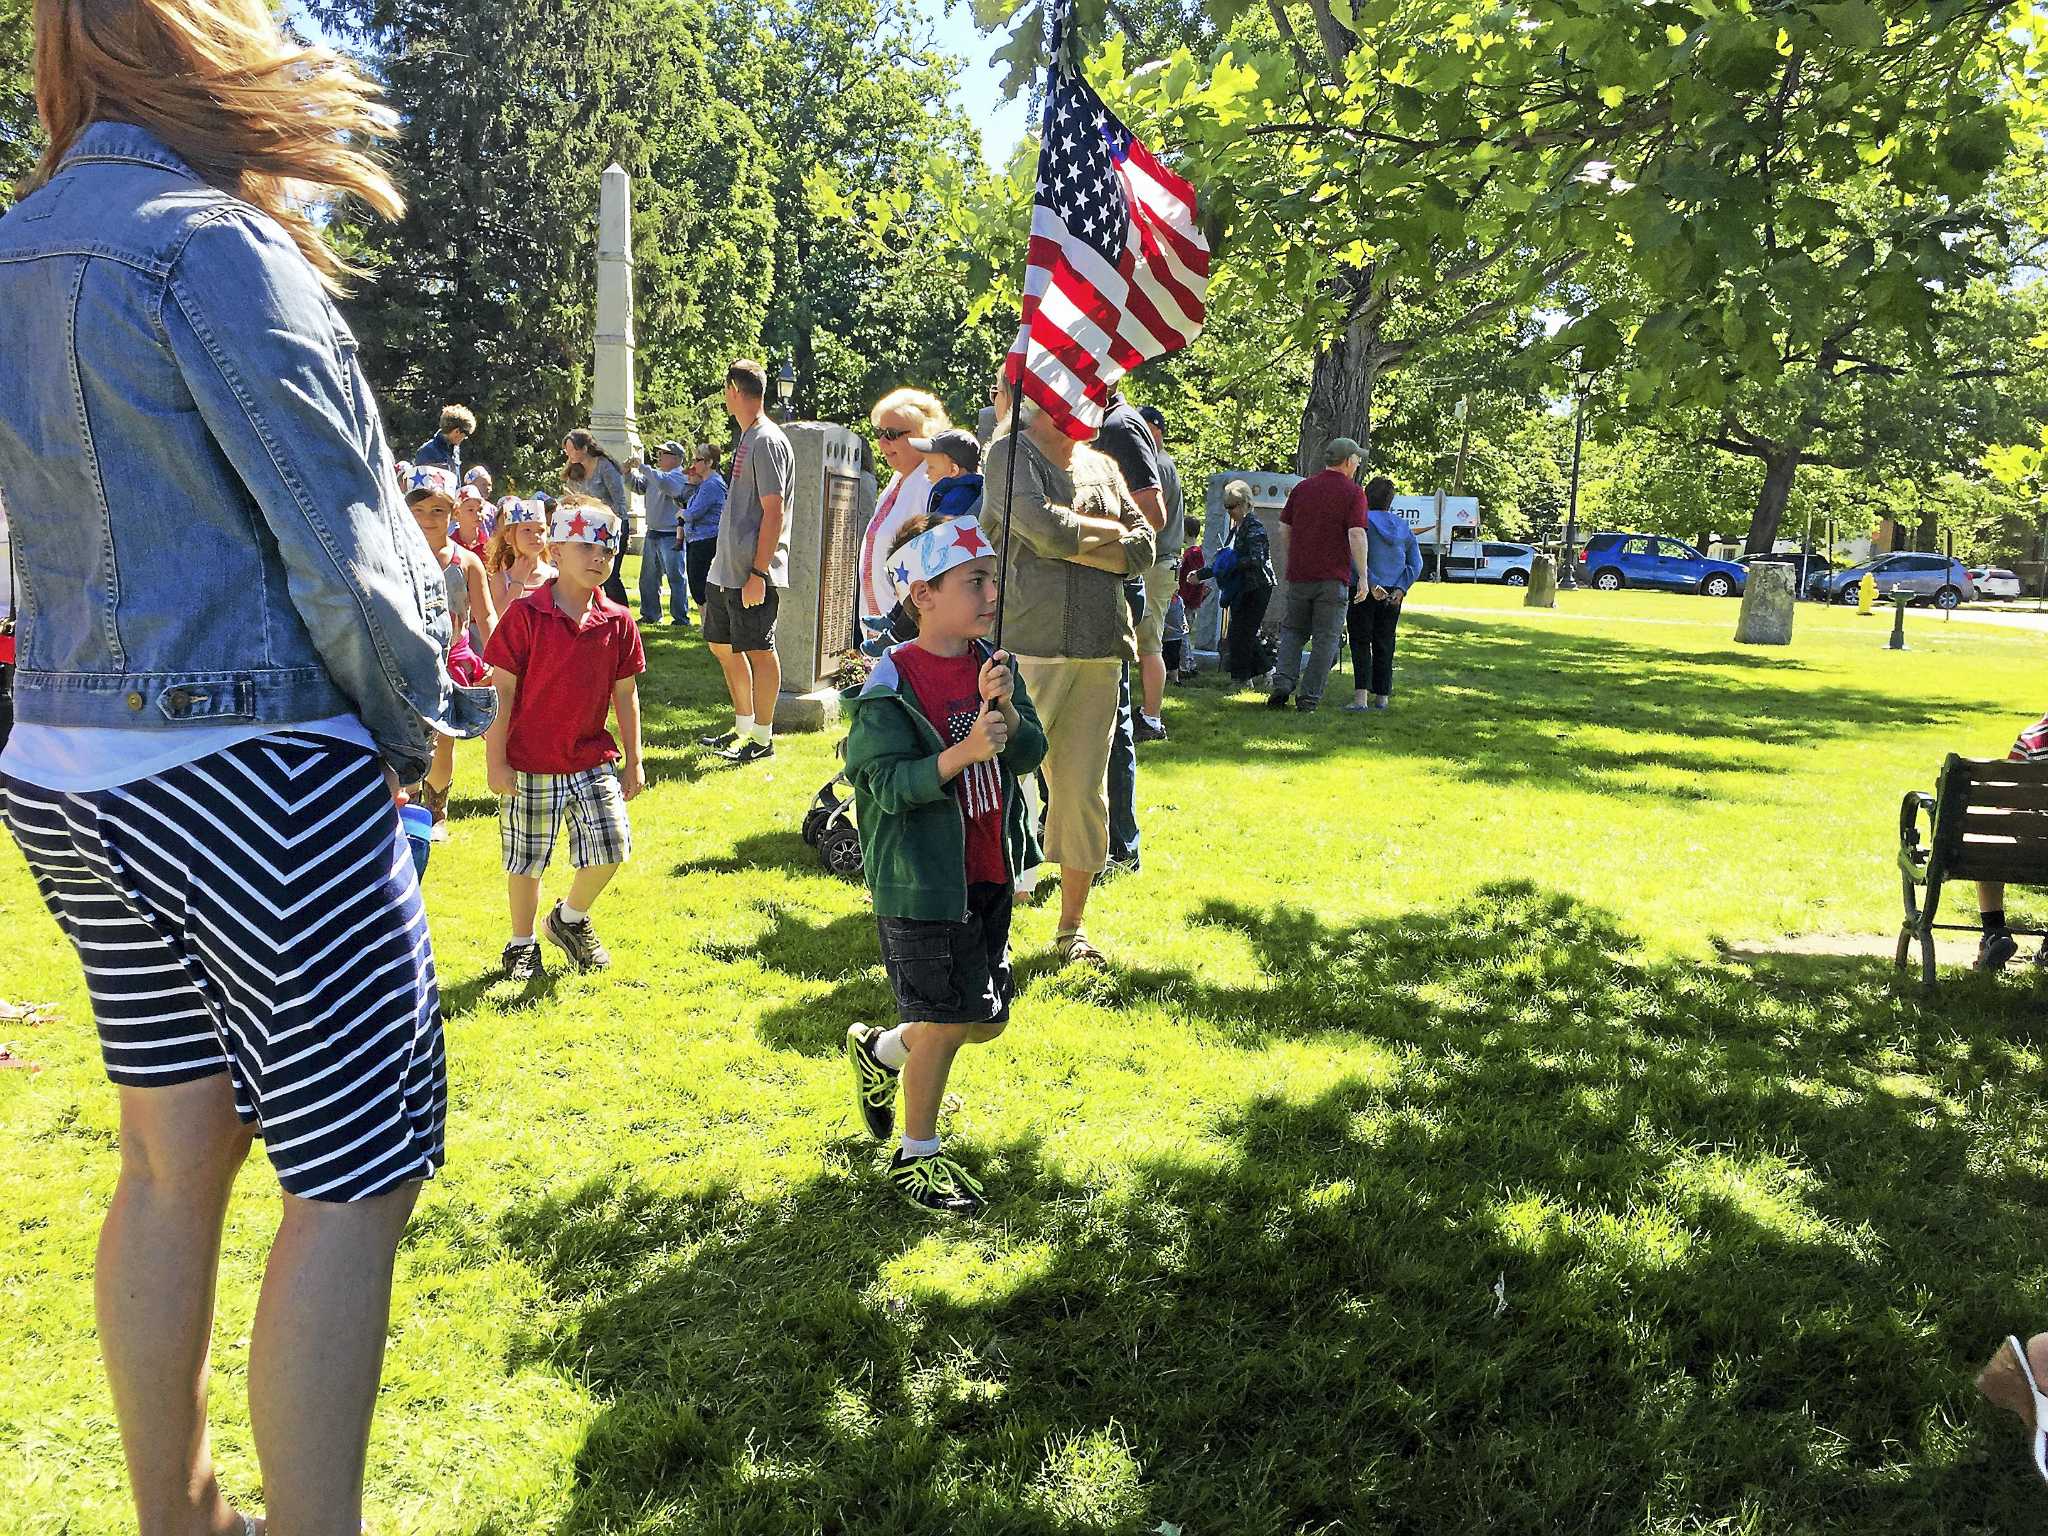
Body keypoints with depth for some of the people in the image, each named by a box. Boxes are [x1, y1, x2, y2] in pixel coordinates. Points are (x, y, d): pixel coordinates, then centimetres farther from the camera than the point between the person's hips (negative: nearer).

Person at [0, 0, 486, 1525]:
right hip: (251, 771, -8)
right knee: (351, 1180, 0)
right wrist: (413, 720, -1)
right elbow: (335, 547, -15)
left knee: (173, 1154, 17)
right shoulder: (206, 243, -12)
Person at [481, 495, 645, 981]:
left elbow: (625, 694, 7)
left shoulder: (618, 622, 0)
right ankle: (522, 944, 30)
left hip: (593, 759, 3)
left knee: (611, 846, -4)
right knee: (526, 861, 9)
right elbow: (501, 690, -9)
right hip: (530, 763, -3)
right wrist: (495, 760, -11)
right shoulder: (525, 615, -12)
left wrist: (633, 760, 8)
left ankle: (570, 918, 24)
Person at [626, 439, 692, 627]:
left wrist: (642, 467, -22)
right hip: (652, 533, 9)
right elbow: (638, 486, 21)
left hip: (671, 536, -9)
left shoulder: (680, 476, -12)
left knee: (675, 578, -4)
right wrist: (629, 472, 2)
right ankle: (650, 615, 24)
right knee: (648, 578, 14)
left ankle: (681, 618, 1)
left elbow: (664, 483, -30)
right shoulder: (653, 474, 14)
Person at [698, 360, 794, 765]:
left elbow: (774, 512, -19)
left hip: (753, 573, -10)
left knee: (759, 650, -2)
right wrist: (728, 564, 20)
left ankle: (762, 738, 6)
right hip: (725, 569, 10)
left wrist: (758, 572, -22)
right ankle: (743, 727, 27)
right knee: (722, 644, 16)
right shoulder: (747, 439, 16)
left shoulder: (767, 442, -13)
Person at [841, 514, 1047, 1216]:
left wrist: (1005, 710, -22)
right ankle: (917, 1155, 21)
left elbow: (1032, 753, -2)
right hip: (921, 880, -7)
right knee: (943, 1019, 0)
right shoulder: (891, 685, -15)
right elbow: (893, 784, -21)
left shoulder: (994, 665, 3)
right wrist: (967, 749, -34)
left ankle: (880, 1052, 41)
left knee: (986, 1019, 14)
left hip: (988, 874, 7)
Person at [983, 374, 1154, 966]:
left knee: (1085, 791, 8)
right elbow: (1046, 530, -15)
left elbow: (1144, 548, 6)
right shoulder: (1009, 454, 1)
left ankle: (1072, 927, 21)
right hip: (1026, 645, -5)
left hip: (1100, 651, 5)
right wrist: (1109, 531, 1)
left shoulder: (1101, 465, 17)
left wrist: (1073, 540, -7)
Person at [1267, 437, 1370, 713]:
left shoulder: (1302, 488, 9)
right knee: (1325, 638, 4)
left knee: (1292, 631, 14)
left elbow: (1285, 530, 11)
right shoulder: (1353, 493, -5)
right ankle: (1309, 698, 3)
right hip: (1333, 577, -4)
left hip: (1299, 575, 4)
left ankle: (1282, 683, -4)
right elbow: (1356, 536, -15)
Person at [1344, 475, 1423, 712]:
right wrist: (1401, 588, 0)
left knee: (1360, 642, -3)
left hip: (1365, 592, -4)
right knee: (1384, 644, 13)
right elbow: (1416, 563, 7)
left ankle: (1361, 696, -16)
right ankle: (1383, 696, 16)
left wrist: (1371, 584, -18)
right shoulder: (1403, 526, 9)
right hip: (1393, 594, 5)